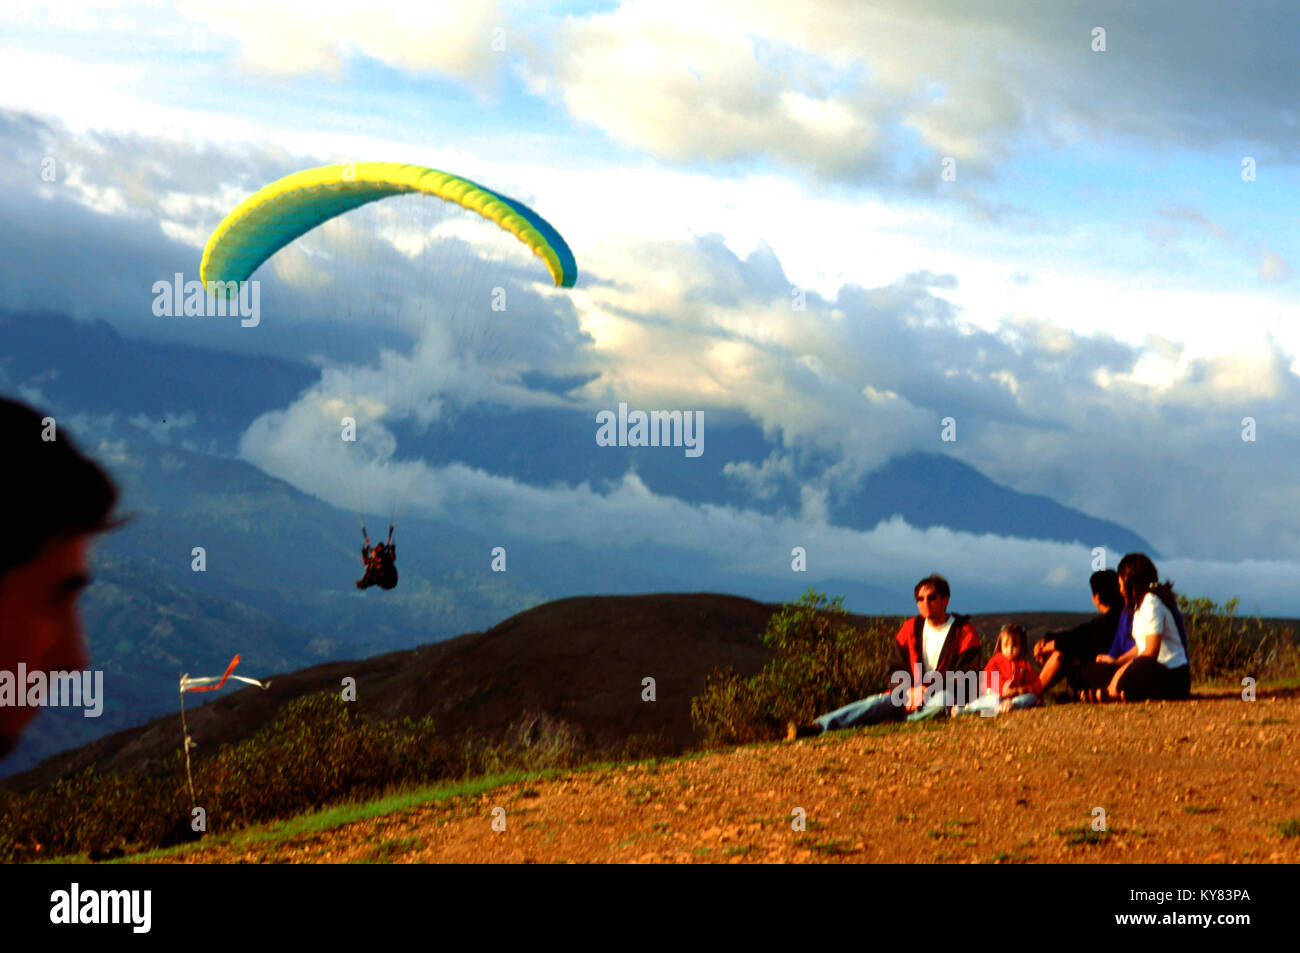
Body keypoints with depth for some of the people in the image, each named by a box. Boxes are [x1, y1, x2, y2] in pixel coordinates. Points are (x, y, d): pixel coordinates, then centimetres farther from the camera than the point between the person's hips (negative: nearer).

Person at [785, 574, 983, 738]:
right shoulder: (910, 629, 12)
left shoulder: (964, 632, -1)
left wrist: (926, 689, -20)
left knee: (943, 699, -41)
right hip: (912, 693, 2)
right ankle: (817, 727, -47)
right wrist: (908, 691, -13)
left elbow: (966, 677, -8)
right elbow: (896, 670, 10)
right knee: (877, 703, -26)